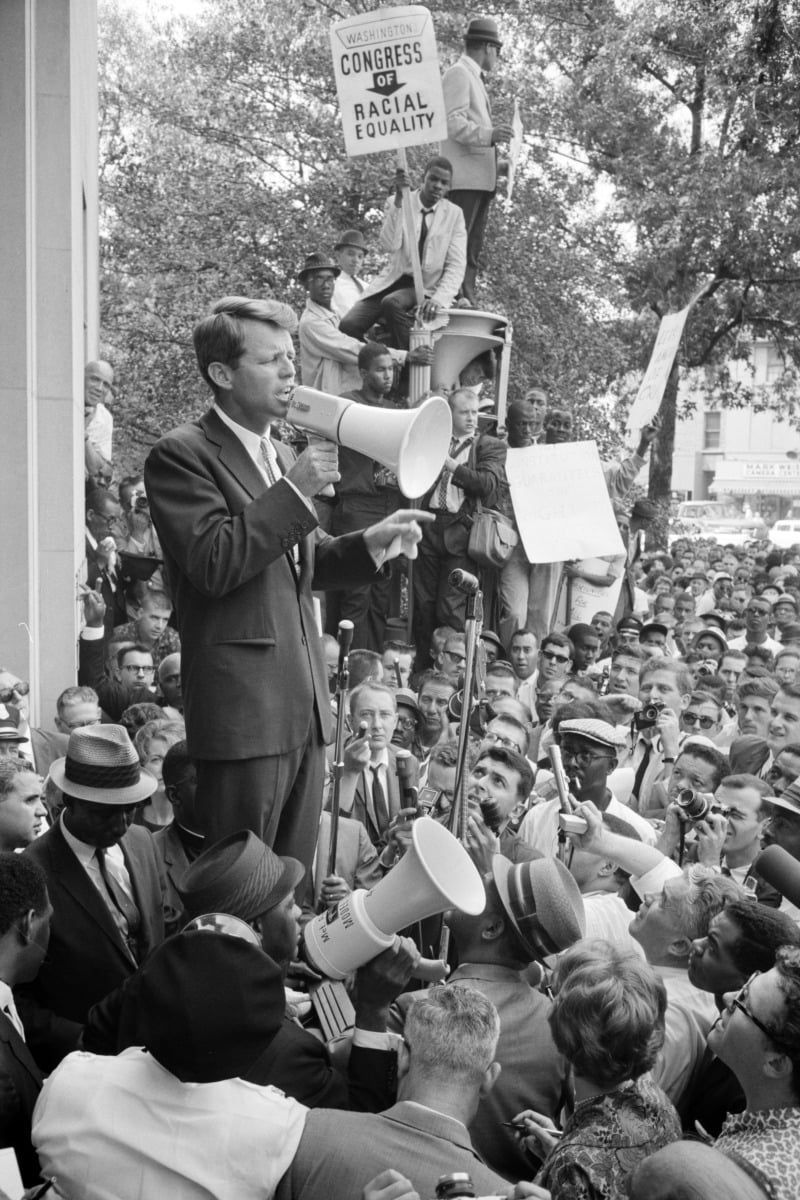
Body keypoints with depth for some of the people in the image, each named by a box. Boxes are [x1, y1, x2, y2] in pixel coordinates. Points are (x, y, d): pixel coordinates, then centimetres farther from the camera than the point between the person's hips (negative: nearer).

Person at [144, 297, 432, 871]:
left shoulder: (281, 456, 19)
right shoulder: (182, 454, -6)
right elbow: (212, 565, -17)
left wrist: (371, 542, 7)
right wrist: (295, 491, -17)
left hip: (305, 704, 8)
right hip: (243, 708, -8)